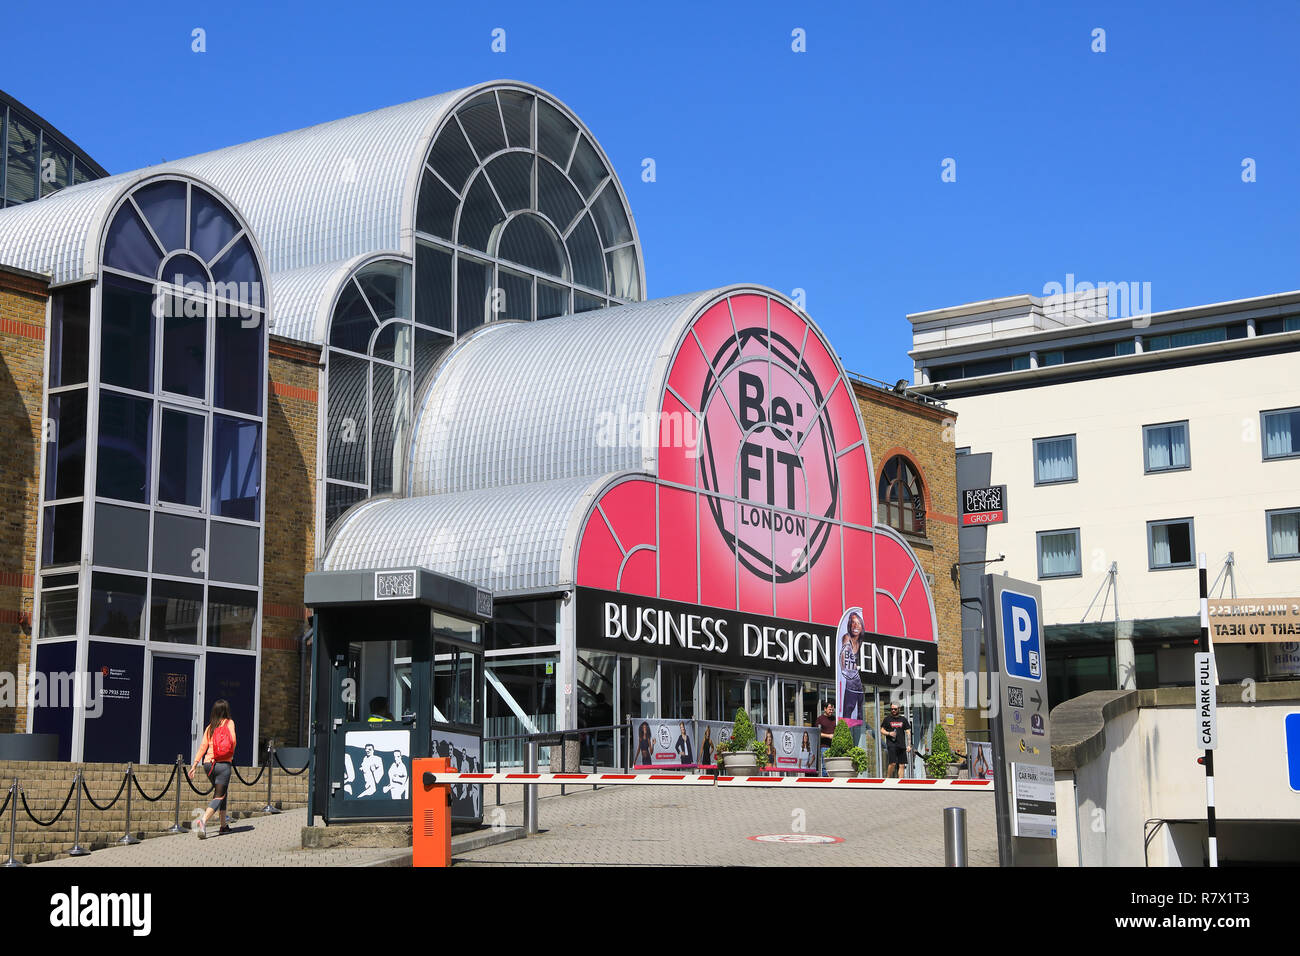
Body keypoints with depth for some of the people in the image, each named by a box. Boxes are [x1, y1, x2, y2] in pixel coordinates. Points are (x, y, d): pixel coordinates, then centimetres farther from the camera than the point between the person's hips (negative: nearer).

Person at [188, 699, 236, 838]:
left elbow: (203, 746, 3)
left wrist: (194, 765, 1)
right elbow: (232, 740, -9)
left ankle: (224, 825, 29)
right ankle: (203, 820, -33)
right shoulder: (229, 723, 4)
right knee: (219, 796, -8)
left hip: (208, 763, 5)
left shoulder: (210, 727, 12)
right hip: (224, 763, -5)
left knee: (221, 792, 23)